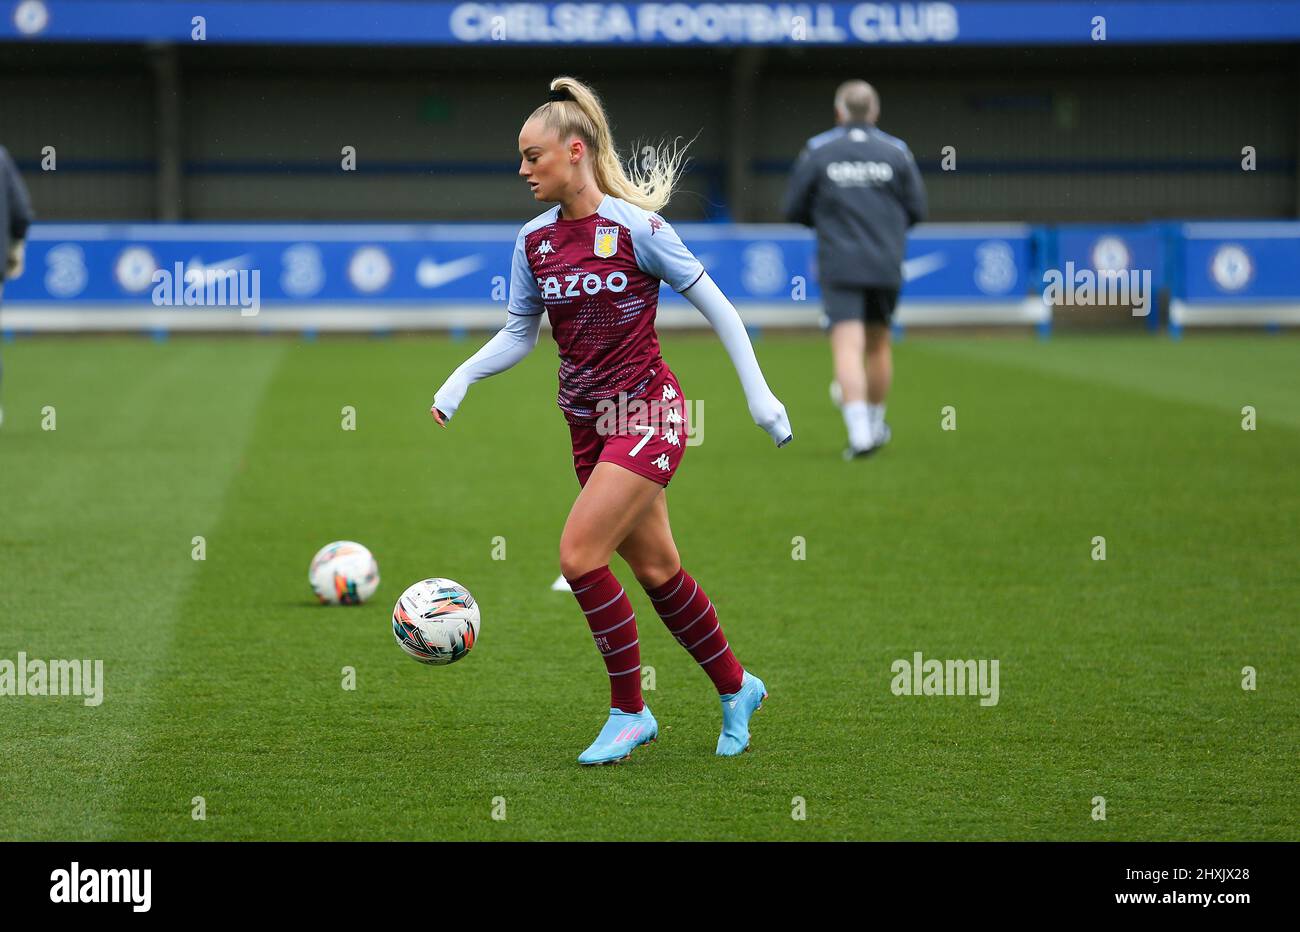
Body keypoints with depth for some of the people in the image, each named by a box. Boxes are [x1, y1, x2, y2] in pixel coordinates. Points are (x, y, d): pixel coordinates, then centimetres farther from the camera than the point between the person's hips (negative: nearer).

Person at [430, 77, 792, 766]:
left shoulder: (635, 226, -13)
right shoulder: (533, 241, 4)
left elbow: (714, 306, -6)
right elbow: (518, 335, 12)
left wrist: (757, 392, -7)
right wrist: (461, 378, -4)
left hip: (648, 414, -6)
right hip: (588, 424, 6)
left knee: (579, 554, -17)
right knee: (654, 568, 12)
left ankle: (628, 711, -3)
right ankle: (736, 688, 31)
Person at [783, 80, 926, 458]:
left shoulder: (817, 152, -1)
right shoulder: (897, 152, 3)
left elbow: (793, 210, 2)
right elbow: (916, 210, 4)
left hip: (839, 266, -2)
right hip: (887, 264, 2)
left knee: (848, 346, -9)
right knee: (878, 344, 19)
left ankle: (859, 431, -24)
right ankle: (876, 424, 31)